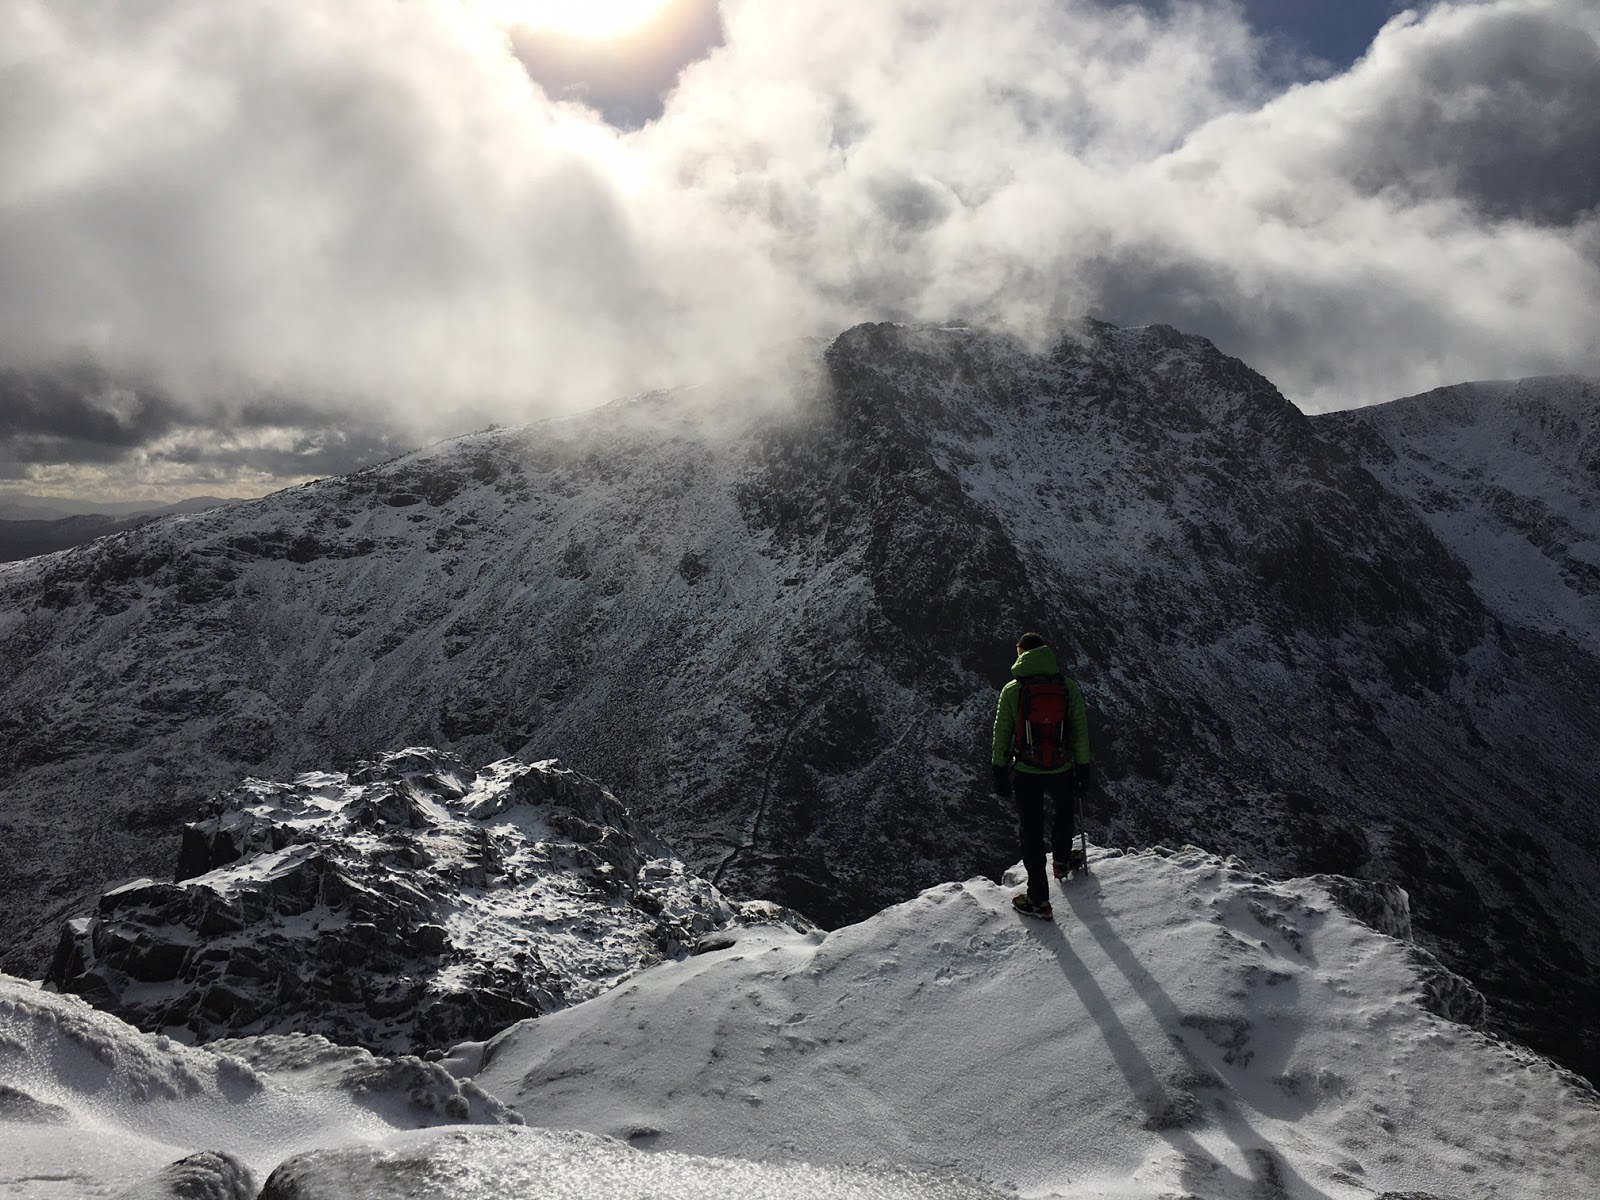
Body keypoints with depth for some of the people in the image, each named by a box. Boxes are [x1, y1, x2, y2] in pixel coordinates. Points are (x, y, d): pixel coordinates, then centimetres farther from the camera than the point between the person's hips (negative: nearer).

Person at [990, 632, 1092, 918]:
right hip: (1062, 772, 1)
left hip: (1026, 773, -1)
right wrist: (1083, 771, 9)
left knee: (1031, 833, 10)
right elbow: (1081, 733, -1)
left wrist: (999, 774, 6)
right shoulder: (1069, 687, -6)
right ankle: (1062, 861, 44)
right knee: (1066, 809, 33)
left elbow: (1001, 736, -4)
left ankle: (1039, 899, 16)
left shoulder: (1011, 690, -9)